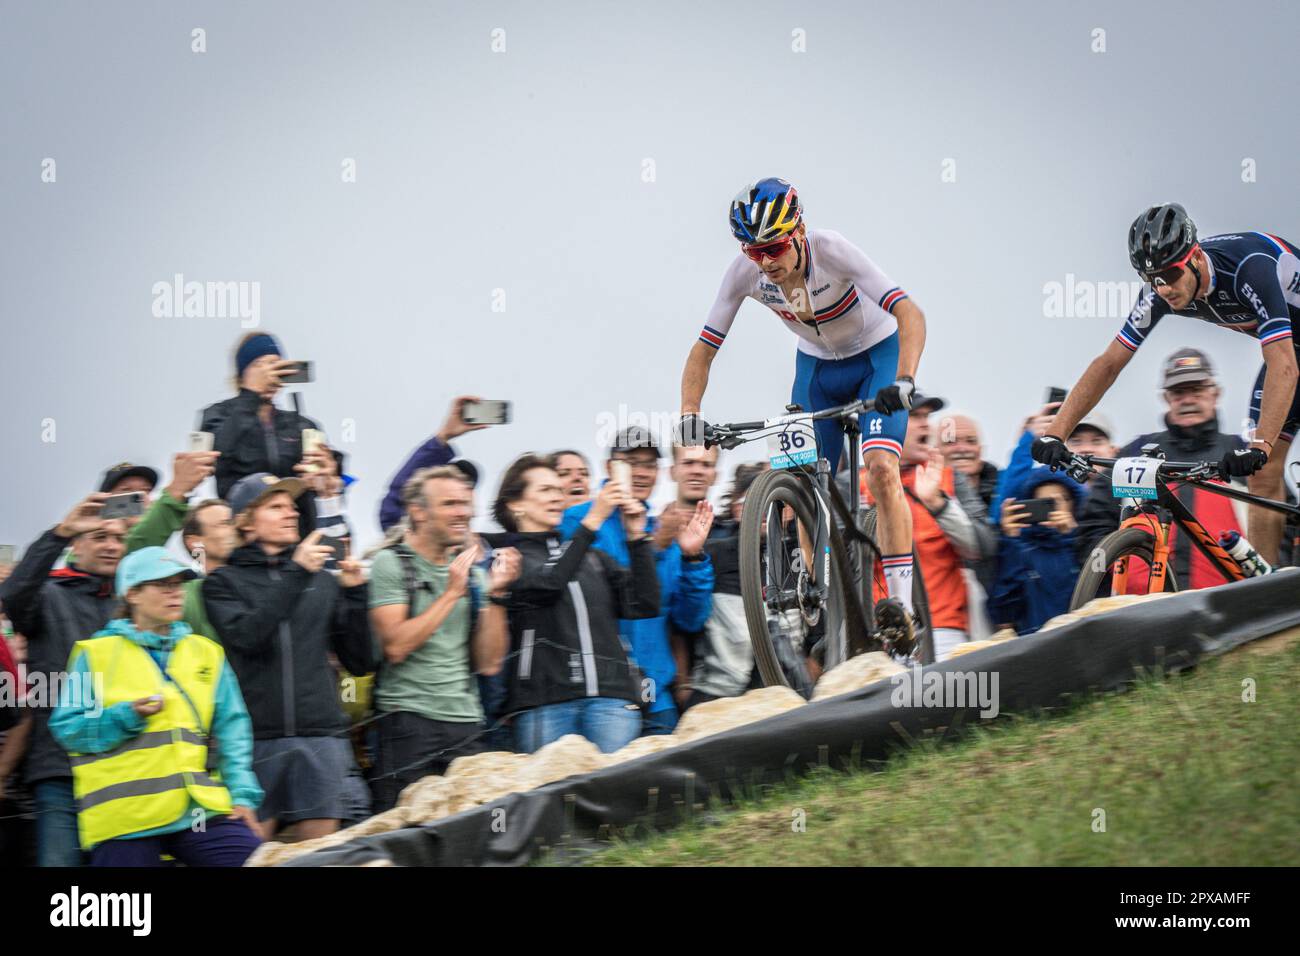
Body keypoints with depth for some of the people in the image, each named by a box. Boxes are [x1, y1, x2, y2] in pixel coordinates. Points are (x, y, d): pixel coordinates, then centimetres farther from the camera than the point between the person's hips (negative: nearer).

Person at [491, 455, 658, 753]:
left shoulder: (592, 557, 21)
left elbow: (643, 605, 11)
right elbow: (548, 583, -13)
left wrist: (637, 538, 3)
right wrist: (592, 521, -13)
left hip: (610, 695, 3)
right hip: (543, 703, -3)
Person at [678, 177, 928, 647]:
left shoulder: (832, 251, -32)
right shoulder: (745, 271, -22)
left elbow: (910, 315, -38)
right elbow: (704, 350, -14)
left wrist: (904, 381, -54)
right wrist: (689, 414, -30)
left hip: (878, 356, -4)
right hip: (816, 365, 4)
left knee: (881, 468, -23)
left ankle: (901, 605, -23)